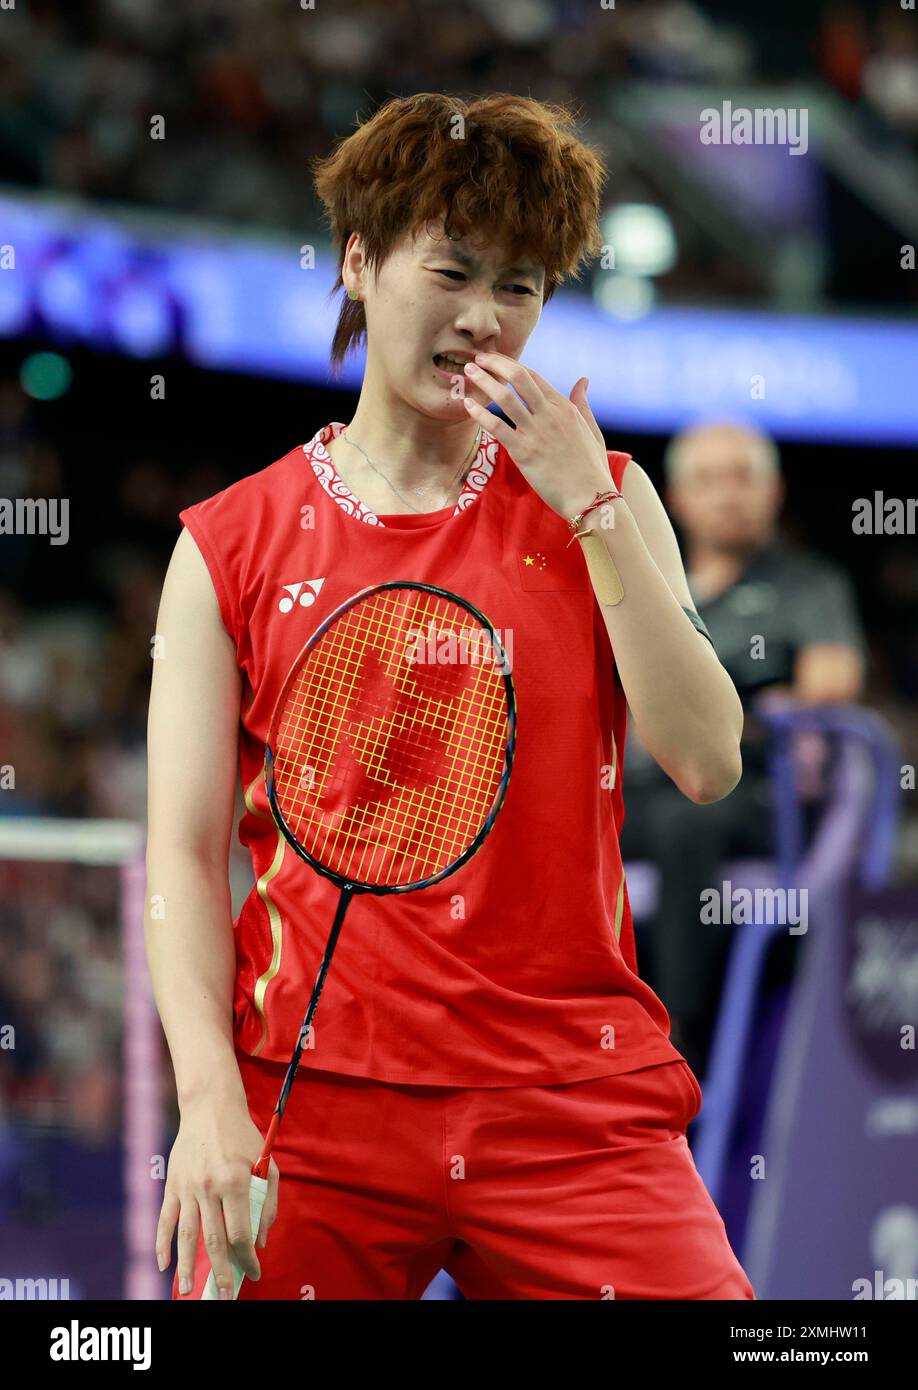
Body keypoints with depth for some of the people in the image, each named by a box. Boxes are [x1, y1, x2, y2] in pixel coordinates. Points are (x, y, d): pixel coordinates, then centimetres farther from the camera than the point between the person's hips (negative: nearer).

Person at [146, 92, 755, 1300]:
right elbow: (183, 854, 0)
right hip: (318, 1100, -1)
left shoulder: (602, 502, 10)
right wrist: (210, 1098, -13)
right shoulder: (232, 546, 5)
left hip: (575, 1107, 1)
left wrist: (591, 511, -6)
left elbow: (707, 764, -3)